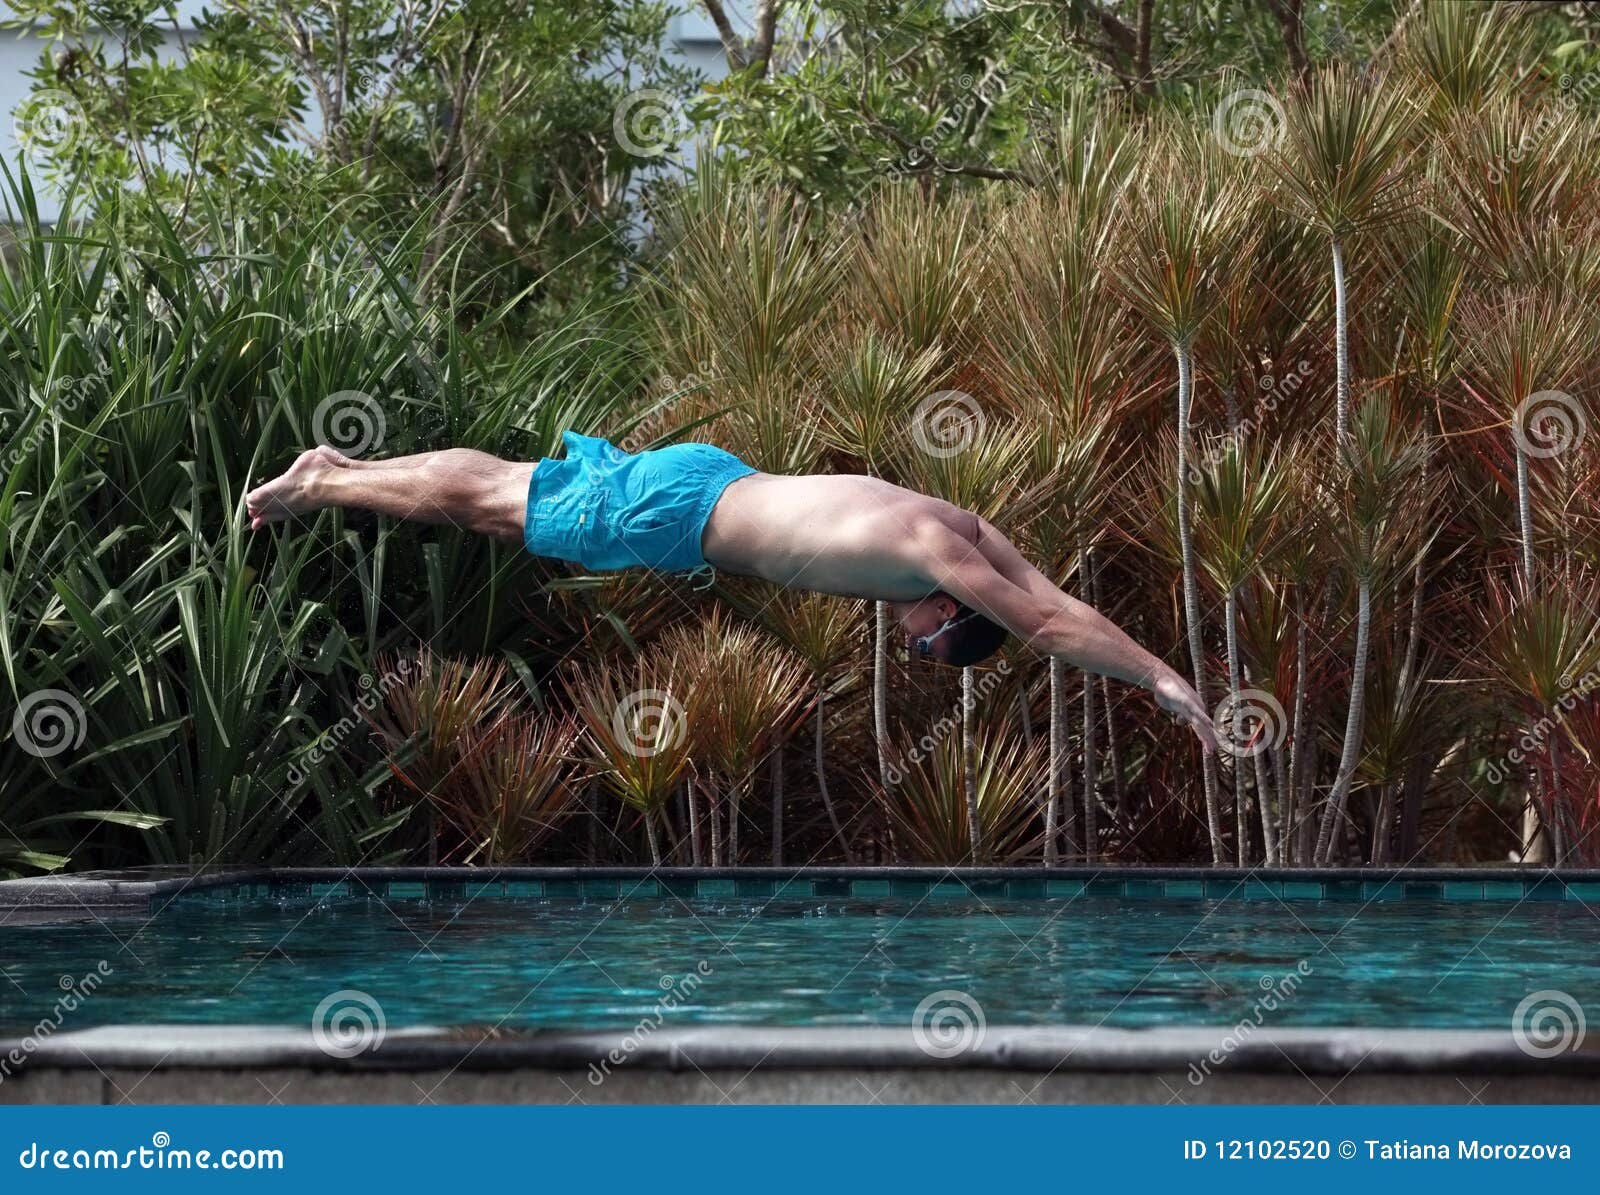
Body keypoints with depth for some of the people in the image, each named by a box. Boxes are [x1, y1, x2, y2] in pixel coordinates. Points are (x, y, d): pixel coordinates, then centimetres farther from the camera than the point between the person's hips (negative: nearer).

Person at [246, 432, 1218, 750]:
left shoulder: (968, 531, -6)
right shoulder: (934, 547, -29)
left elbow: (1054, 600, -1)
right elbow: (1048, 626, -32)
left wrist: (1160, 673, -6)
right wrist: (1160, 680, -29)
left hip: (703, 476, 8)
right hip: (676, 515, -8)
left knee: (510, 485, 21)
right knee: (487, 506, 8)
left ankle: (339, 468, 35)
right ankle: (321, 485, 23)